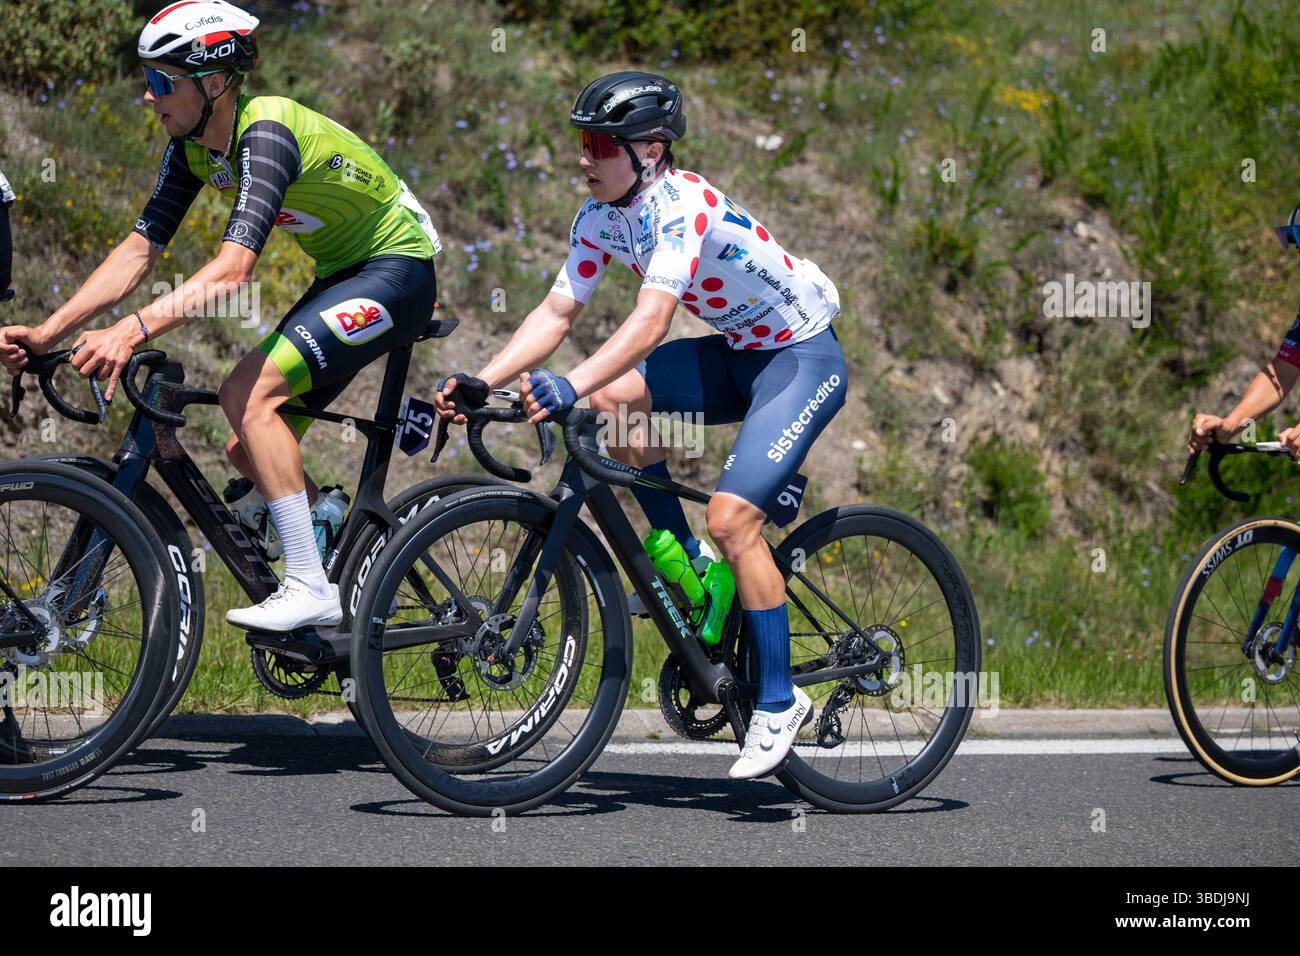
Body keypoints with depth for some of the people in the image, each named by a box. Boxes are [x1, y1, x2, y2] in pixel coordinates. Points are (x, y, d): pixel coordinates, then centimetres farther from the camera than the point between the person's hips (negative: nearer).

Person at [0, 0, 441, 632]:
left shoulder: (266, 134, -28)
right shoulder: (192, 147, -2)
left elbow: (233, 268, -39)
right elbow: (139, 249, -3)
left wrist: (132, 331, -49)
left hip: (398, 271, -9)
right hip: (341, 274, 9)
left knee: (248, 393, -25)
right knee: (252, 451, 5)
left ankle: (311, 588, -24)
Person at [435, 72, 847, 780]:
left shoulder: (683, 205, -29)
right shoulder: (601, 217, -4)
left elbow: (651, 319, -41)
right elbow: (556, 313, -6)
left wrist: (569, 387, -53)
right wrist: (478, 384, -19)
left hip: (804, 357, -8)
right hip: (736, 352, 8)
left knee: (731, 517, -21)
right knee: (611, 397, -13)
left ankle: (779, 702, -8)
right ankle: (687, 565, 3)